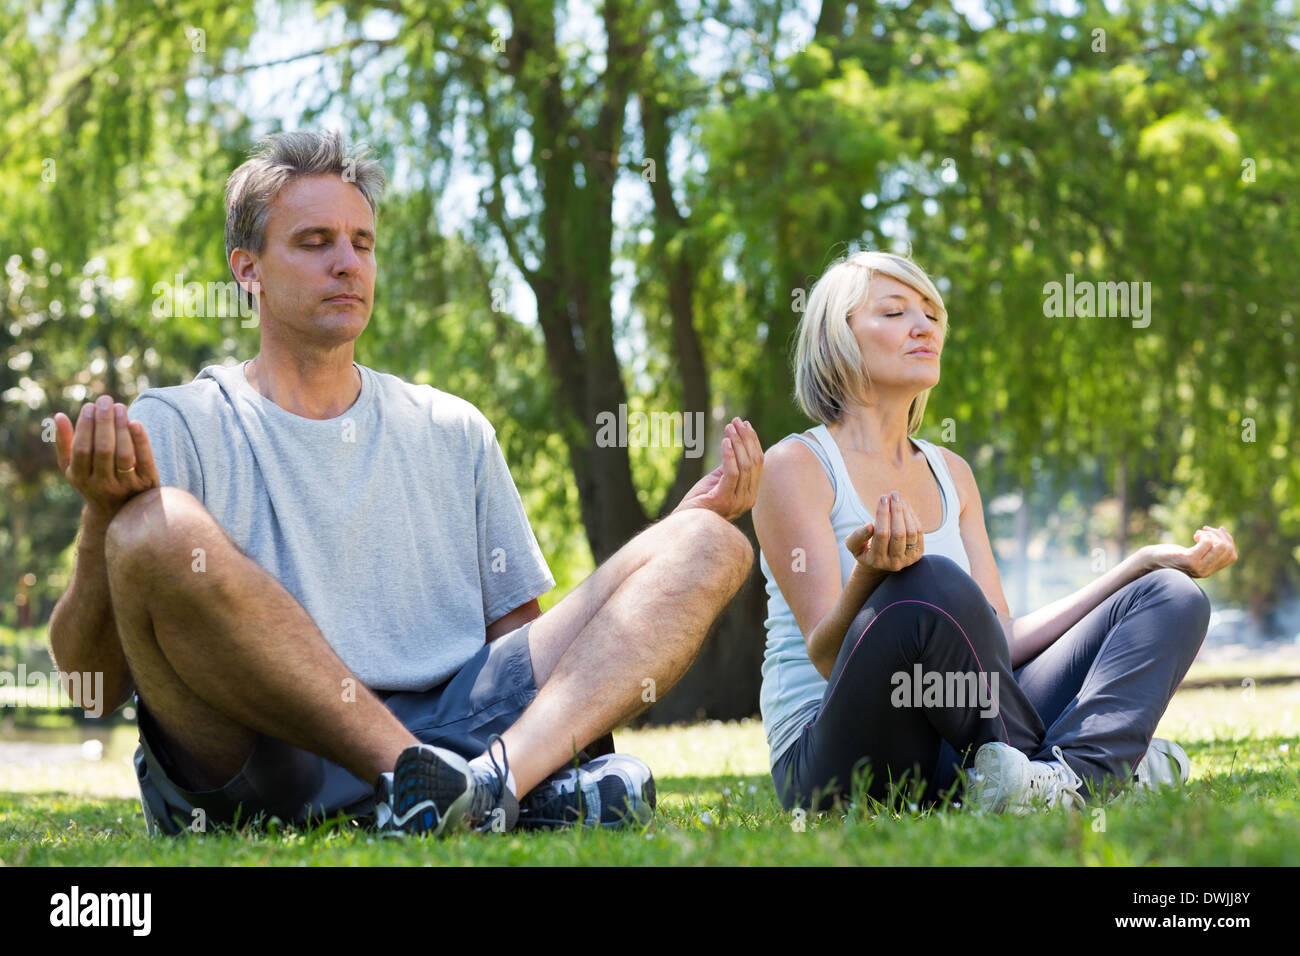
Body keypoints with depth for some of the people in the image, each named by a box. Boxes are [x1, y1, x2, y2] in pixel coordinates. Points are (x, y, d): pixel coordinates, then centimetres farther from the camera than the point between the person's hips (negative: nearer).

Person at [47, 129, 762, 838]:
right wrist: (104, 520, -20)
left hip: (455, 727, 4)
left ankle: (497, 781, -35)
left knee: (708, 545, -6)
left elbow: (519, 636, 22)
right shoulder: (175, 427, 10)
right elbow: (90, 679, 0)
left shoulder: (453, 431, 24)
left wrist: (686, 531, 13)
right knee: (157, 530, -30)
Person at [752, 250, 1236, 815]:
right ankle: (1104, 763, -16)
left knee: (1172, 597, 0)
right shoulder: (796, 466, -4)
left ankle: (1066, 775, -30)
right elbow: (829, 657, -13)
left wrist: (1148, 562, 11)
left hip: (957, 757, 8)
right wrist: (869, 575, -35)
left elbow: (1002, 642, 12)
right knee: (934, 584, -36)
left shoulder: (951, 474, 17)